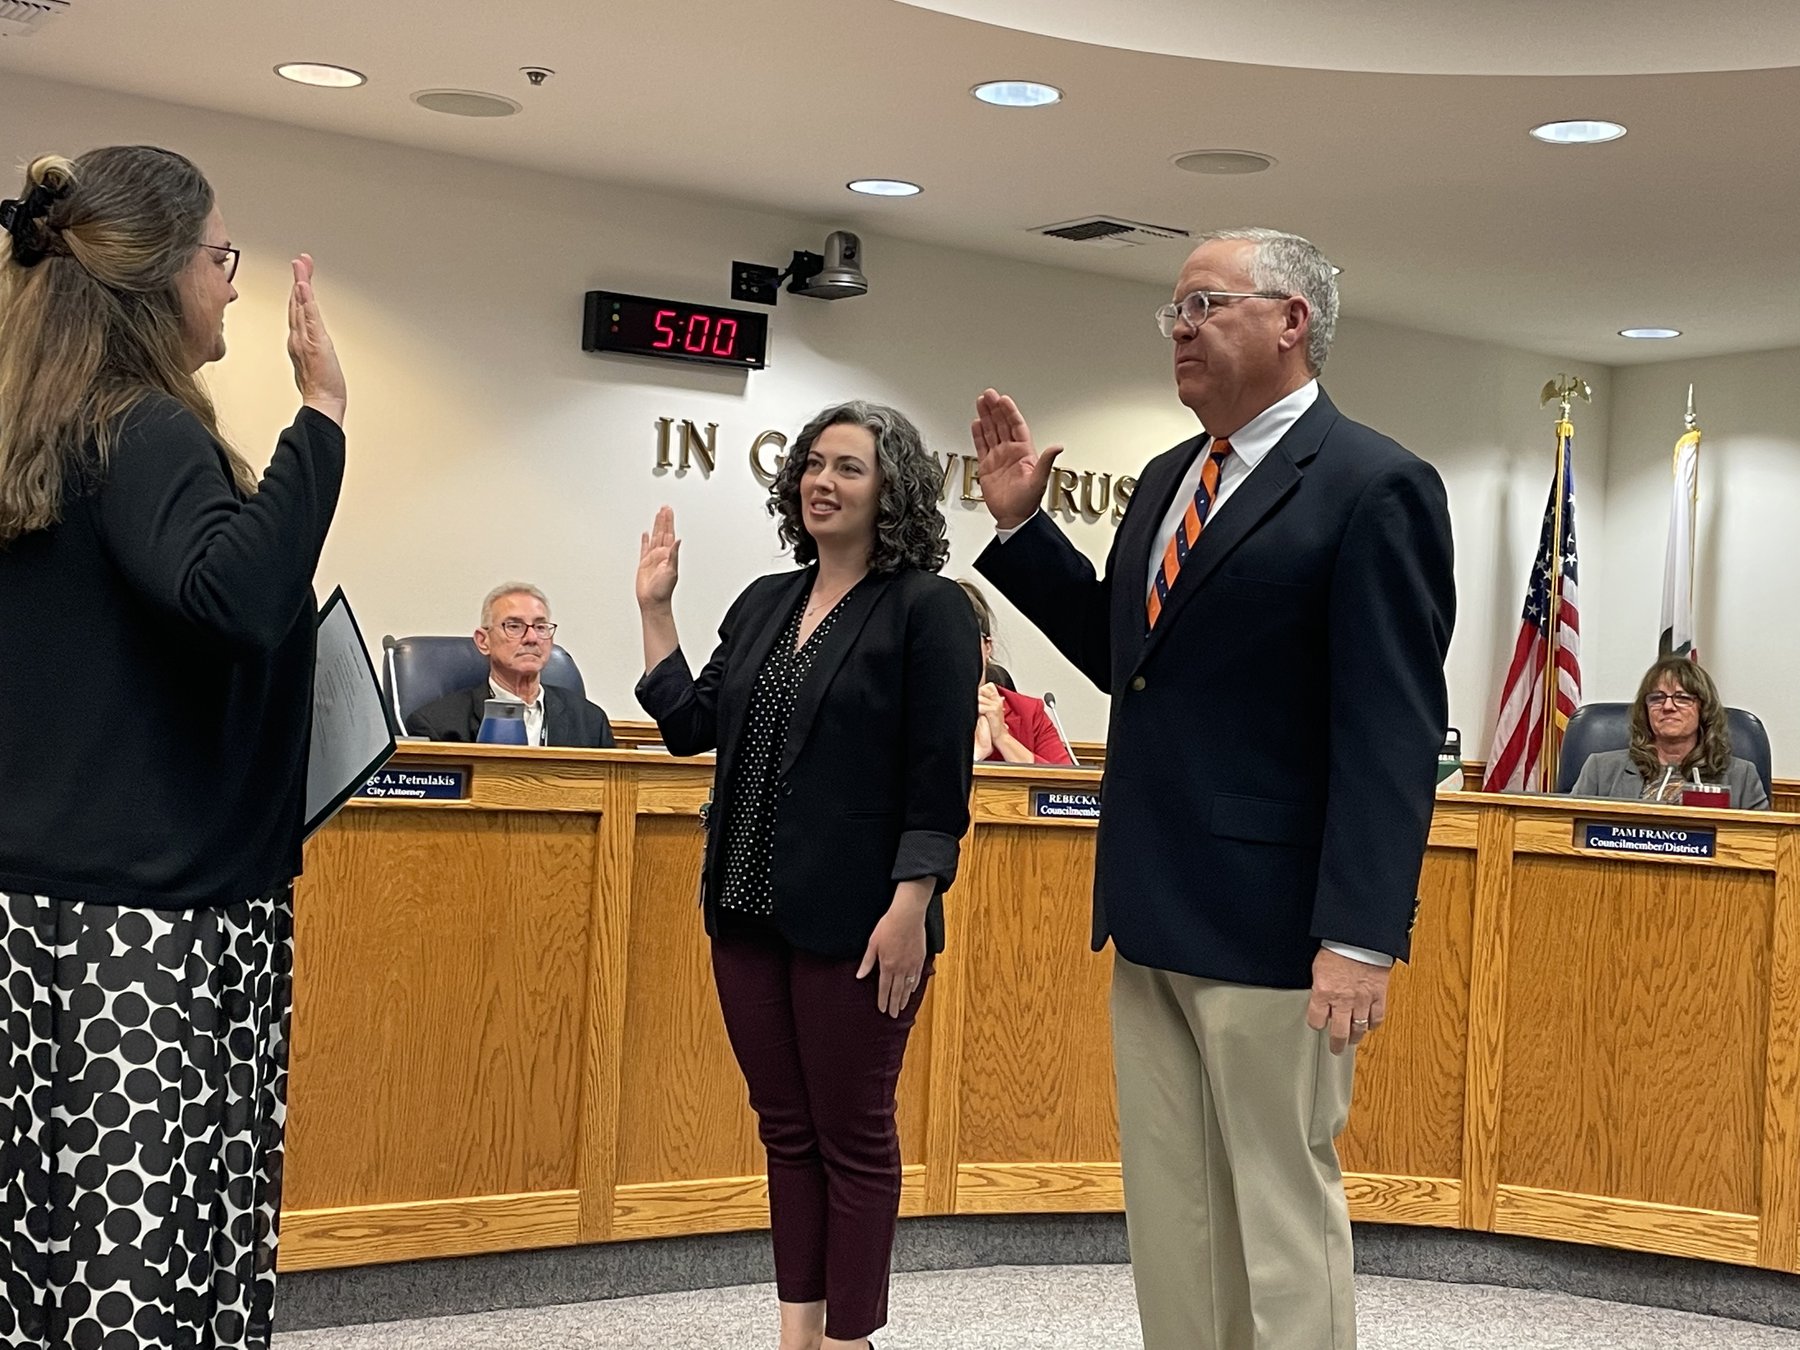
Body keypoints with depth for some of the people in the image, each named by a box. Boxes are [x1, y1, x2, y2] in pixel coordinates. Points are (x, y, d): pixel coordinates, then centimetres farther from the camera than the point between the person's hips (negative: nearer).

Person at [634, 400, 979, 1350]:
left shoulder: (926, 608, -7)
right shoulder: (764, 603, 12)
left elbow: (939, 779, -12)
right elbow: (689, 725, 12)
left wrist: (910, 907, -18)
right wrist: (655, 607, 8)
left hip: (854, 917, -6)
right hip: (750, 909, 6)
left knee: (853, 1134, 5)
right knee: (786, 1129, 14)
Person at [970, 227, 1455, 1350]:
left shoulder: (1373, 488, -10)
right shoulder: (1168, 480, 15)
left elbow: (1394, 735, -16)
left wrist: (1362, 938, -21)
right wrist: (1022, 523, 12)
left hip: (1270, 925, -8)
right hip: (1152, 919, 8)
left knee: (1282, 1208, 3)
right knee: (1168, 1211, 15)